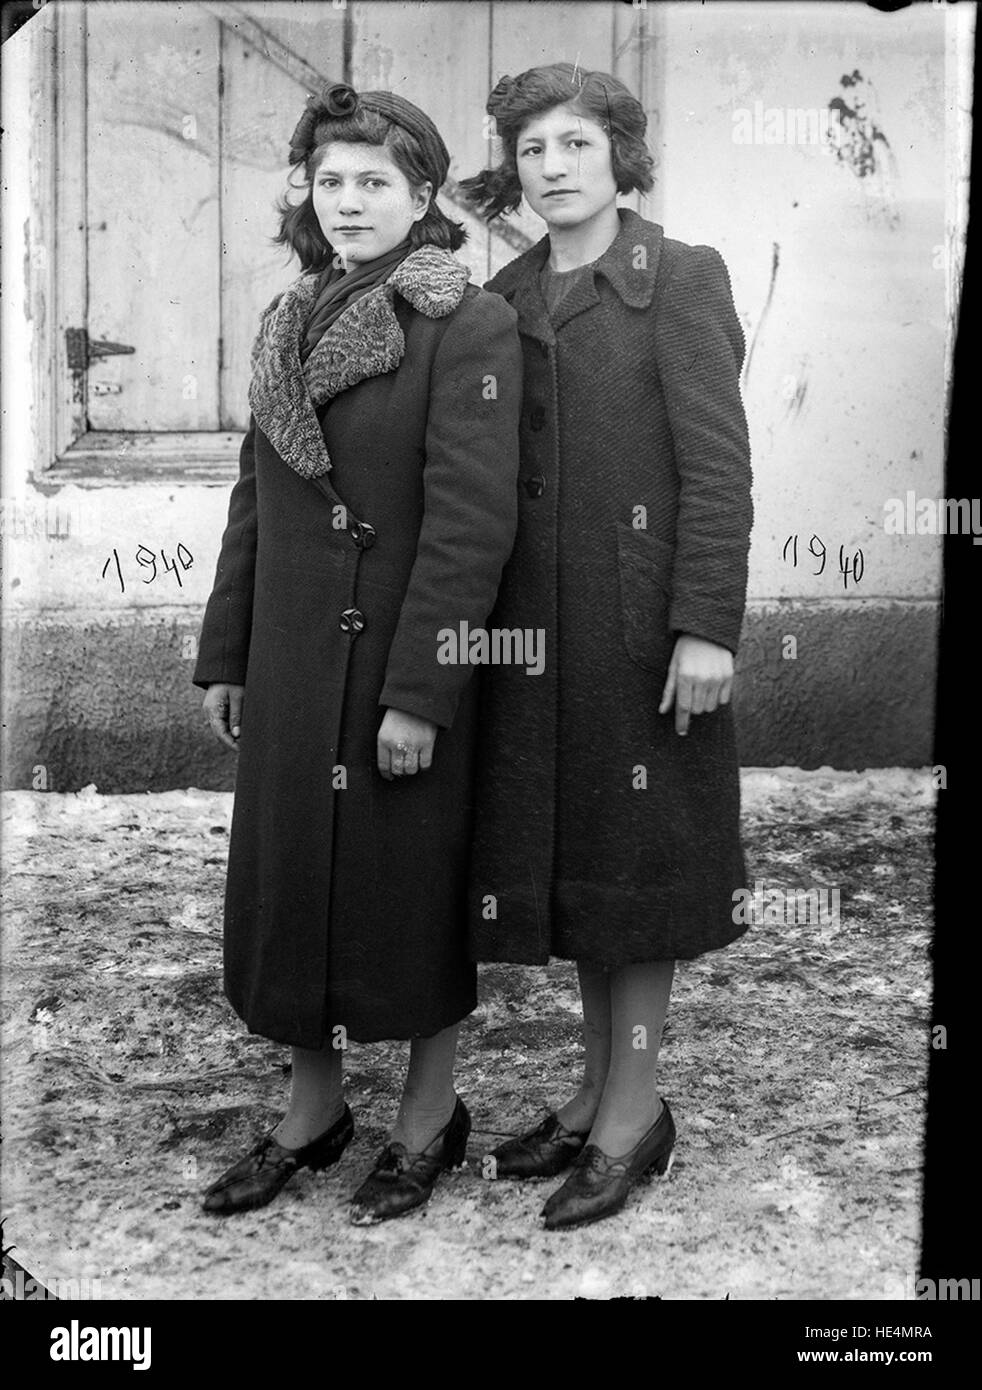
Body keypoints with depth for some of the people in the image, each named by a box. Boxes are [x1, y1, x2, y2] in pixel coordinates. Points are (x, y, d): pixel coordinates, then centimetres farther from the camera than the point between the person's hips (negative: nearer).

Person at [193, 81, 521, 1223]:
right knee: (287, 879, 12)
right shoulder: (288, 323, 10)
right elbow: (254, 502, 14)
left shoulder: (470, 326, -11)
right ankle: (311, 1109, 31)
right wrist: (222, 658, 12)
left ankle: (430, 1116, 27)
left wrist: (418, 694, -19)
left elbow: (471, 522, -16)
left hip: (405, 659, -6)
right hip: (289, 665, 6)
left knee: (411, 884, 6)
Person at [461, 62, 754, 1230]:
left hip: (642, 616, -6)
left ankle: (634, 1111, 16)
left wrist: (706, 628, -17)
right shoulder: (506, 300, 11)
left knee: (637, 859, 3)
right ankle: (601, 1088, 27)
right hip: (535, 619, 6)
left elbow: (716, 465, -11)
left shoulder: (680, 278, -5)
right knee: (565, 855, 12)